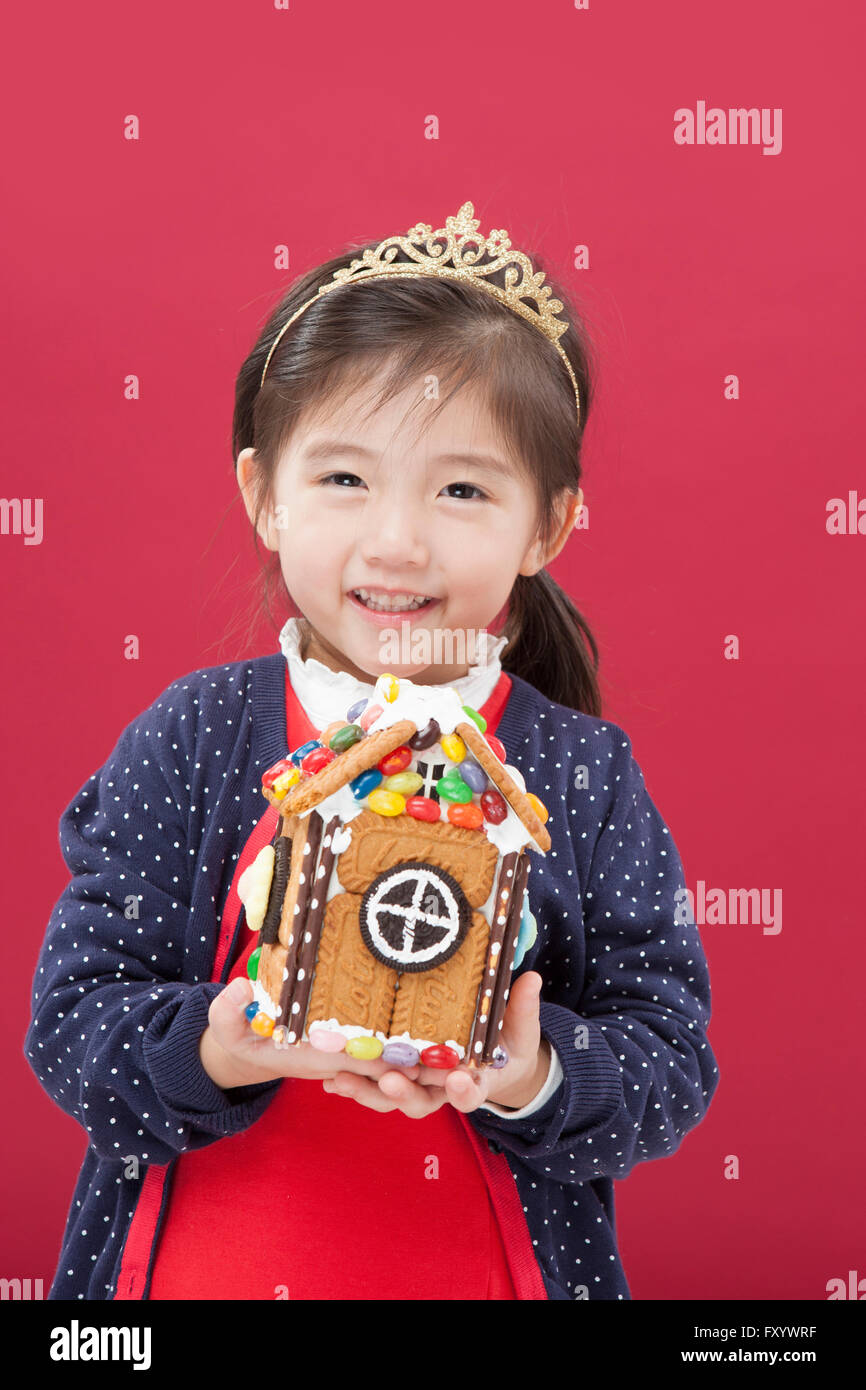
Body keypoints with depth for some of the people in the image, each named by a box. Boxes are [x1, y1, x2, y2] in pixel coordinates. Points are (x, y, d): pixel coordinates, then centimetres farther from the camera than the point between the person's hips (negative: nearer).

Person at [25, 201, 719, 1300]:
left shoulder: (584, 776, -9)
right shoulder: (190, 739, -9)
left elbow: (672, 1065, -8)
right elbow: (71, 1020, -10)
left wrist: (532, 1077, -26)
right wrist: (221, 1048, -28)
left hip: (487, 1269, 0)